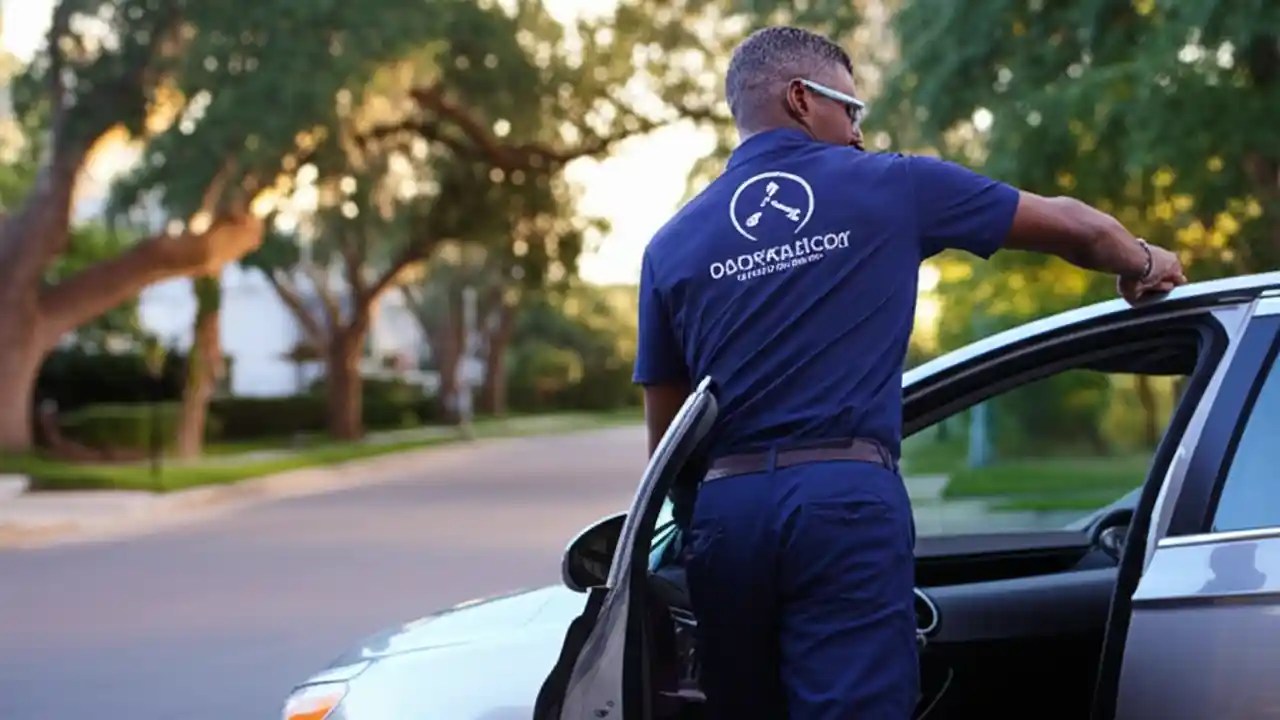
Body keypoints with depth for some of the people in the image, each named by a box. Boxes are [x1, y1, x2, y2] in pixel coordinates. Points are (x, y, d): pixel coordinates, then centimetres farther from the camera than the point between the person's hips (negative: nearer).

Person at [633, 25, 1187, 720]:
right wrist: (1143, 263, 39)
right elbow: (1071, 224, 18)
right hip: (847, 504, -4)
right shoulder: (890, 186, 7)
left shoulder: (672, 243, 13)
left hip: (726, 508, 4)